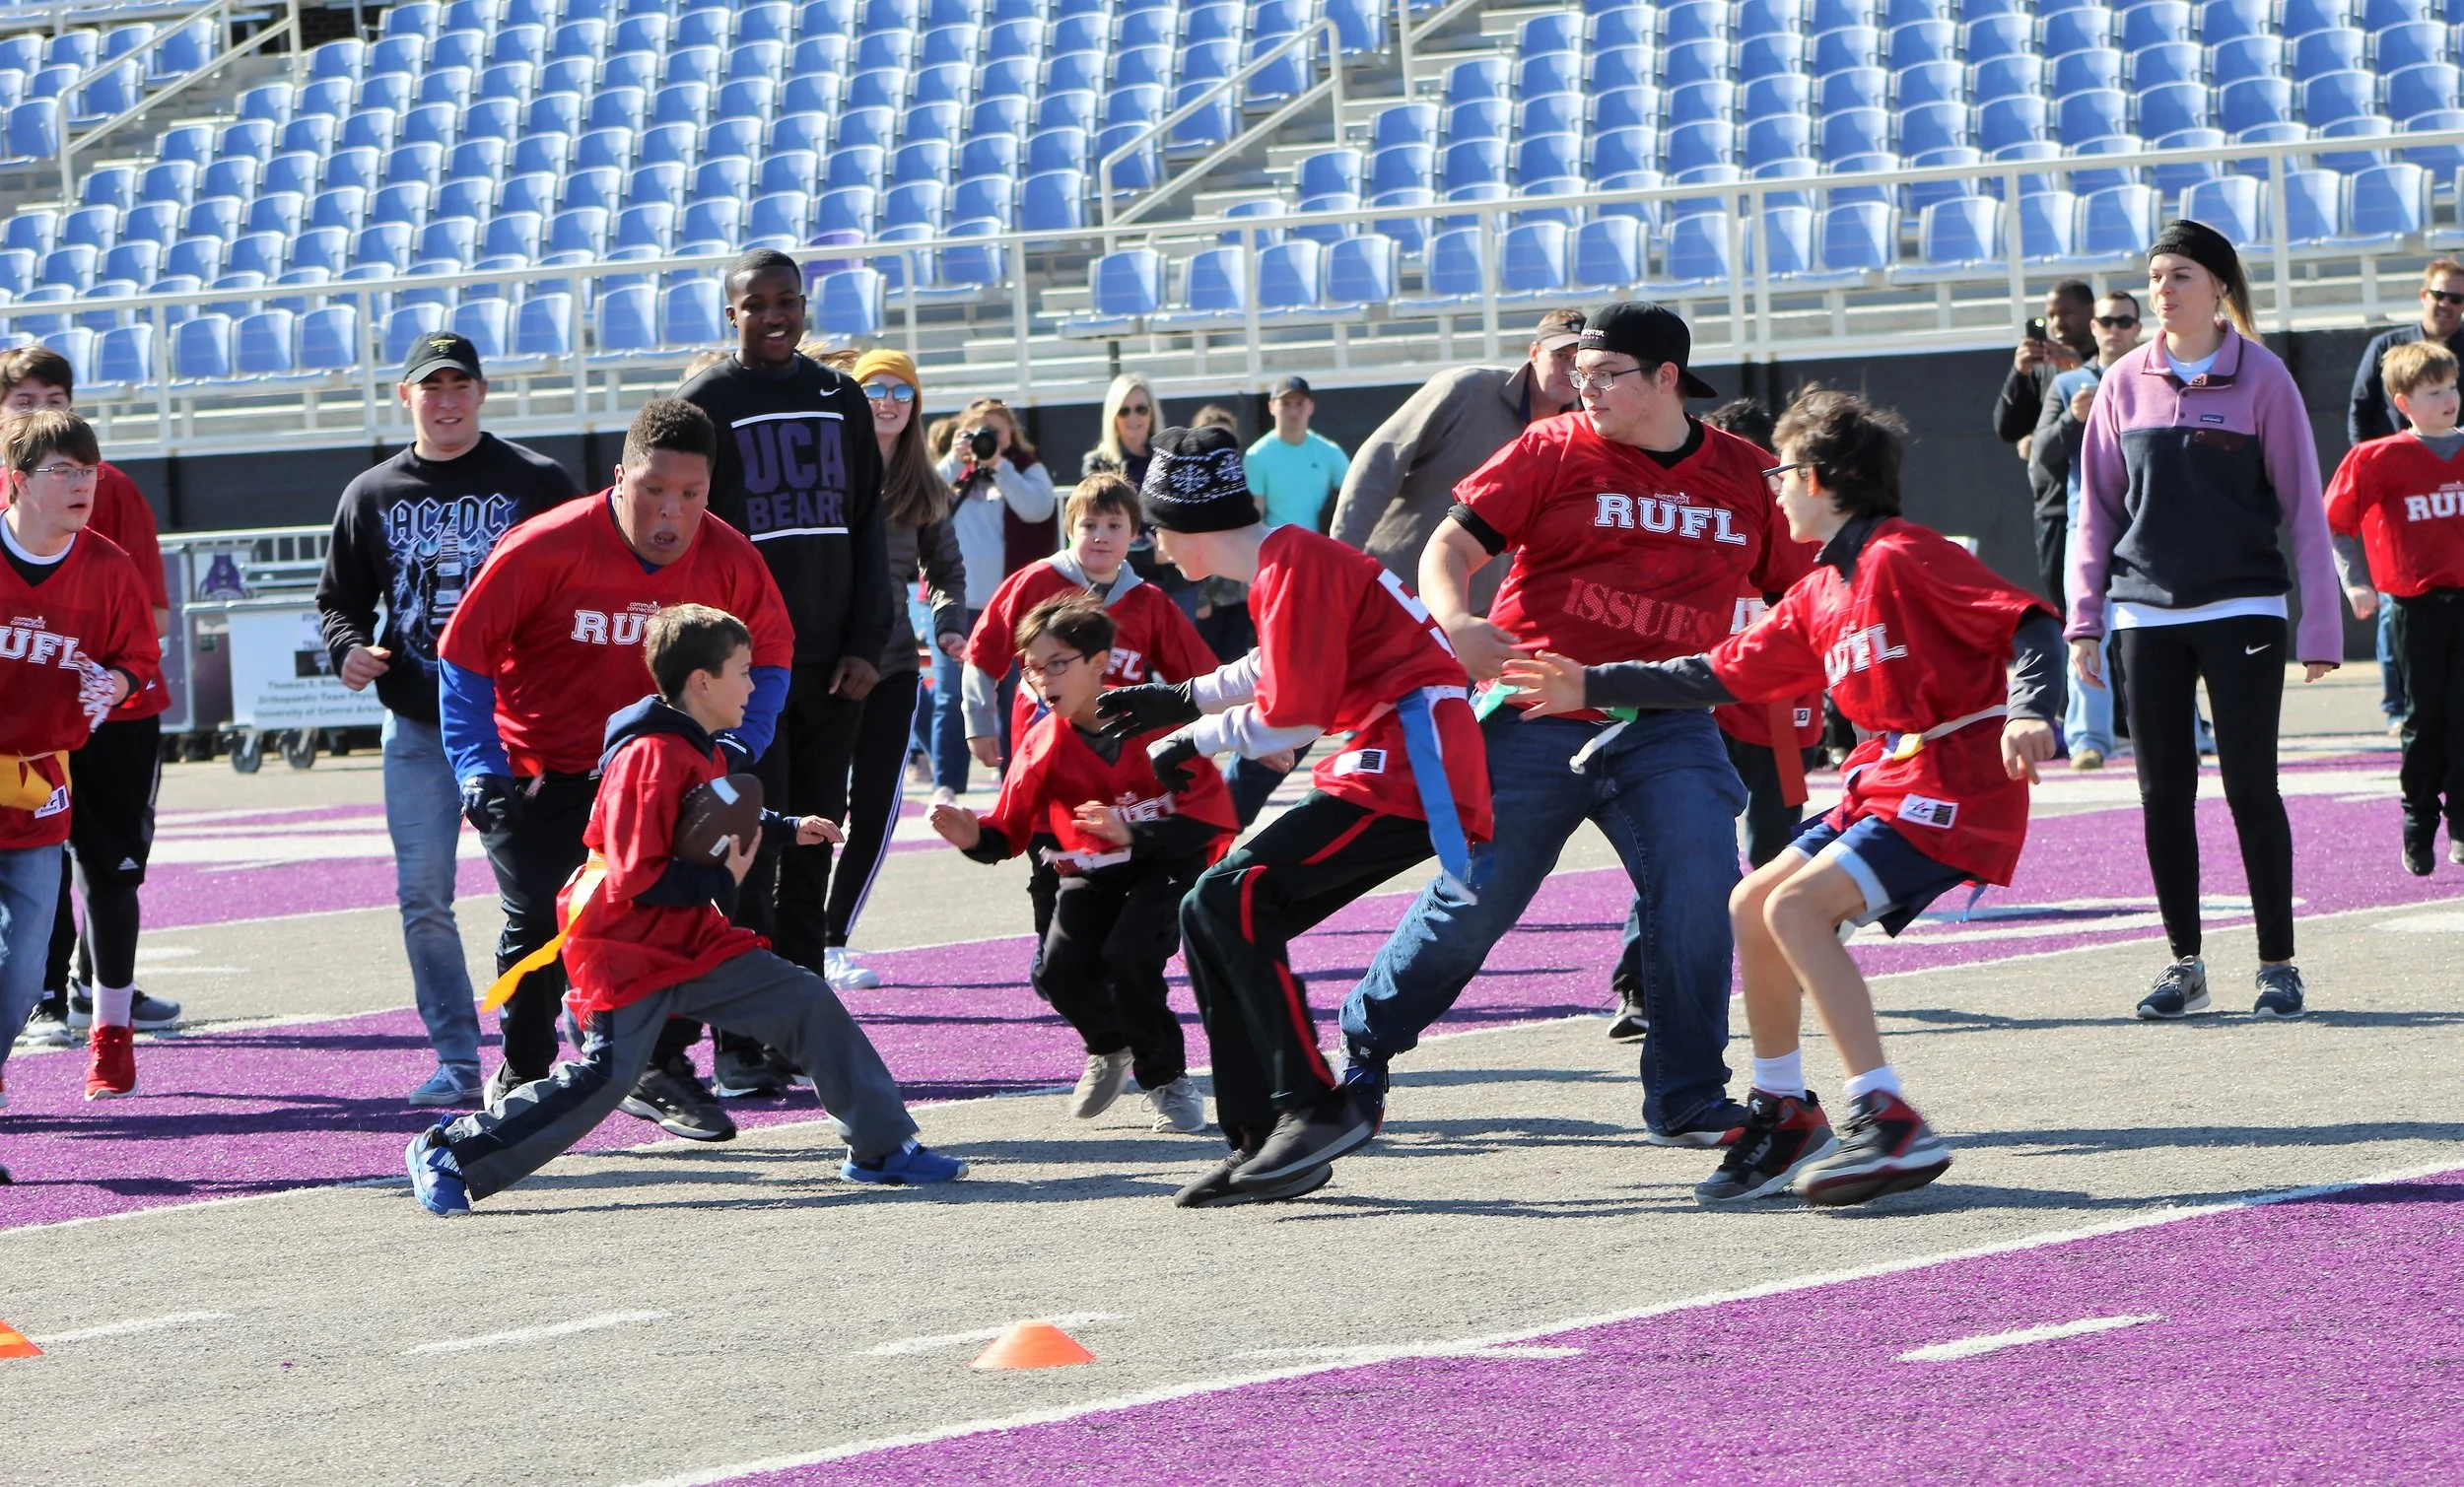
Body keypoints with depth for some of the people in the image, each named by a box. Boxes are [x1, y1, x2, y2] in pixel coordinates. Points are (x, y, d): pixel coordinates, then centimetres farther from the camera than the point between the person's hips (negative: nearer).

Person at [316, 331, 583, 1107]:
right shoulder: (373, 495, 11)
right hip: (418, 727, 3)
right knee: (423, 896, -2)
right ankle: (458, 1062, 4)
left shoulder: (538, 483, 2)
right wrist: (348, 646, -4)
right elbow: (340, 597, 18)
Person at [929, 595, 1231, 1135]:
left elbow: (1210, 818, -19)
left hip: (1169, 862, -4)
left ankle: (1166, 1080, -5)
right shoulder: (1043, 744, -5)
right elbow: (1010, 831, -4)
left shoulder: (1158, 721, -17)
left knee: (1129, 954, -30)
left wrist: (1133, 835, -31)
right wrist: (976, 837, -27)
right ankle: (1110, 1047, 16)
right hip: (1091, 873, 4)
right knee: (1058, 972, -20)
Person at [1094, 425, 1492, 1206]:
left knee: (1230, 900, -20)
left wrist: (1195, 740, -2)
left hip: (1411, 767, -10)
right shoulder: (1279, 564, 16)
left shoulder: (1296, 563, -12)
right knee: (1210, 918, 6)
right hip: (1379, 768, 10)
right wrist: (1182, 699, 34)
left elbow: (1295, 712, -16)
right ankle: (1262, 1140, 6)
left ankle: (1315, 1108, -19)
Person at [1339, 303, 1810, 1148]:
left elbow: (1800, 589, 16)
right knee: (1475, 898, 1)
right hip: (1535, 718, -2)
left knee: (1700, 885, -15)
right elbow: (1453, 545, -4)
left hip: (1666, 727, 2)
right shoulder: (1554, 451, 0)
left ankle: (1687, 1102, -3)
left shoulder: (1745, 476, 7)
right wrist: (1455, 619, -24)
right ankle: (1363, 1048, 24)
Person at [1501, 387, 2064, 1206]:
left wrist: (2031, 713, -34)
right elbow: (1722, 674, 20)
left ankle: (1888, 1123, -25)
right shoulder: (1818, 594, 16)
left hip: (1957, 781, -10)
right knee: (1752, 906, 10)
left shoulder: (1905, 557, -12)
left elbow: (2030, 622, -18)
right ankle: (1785, 1119, 19)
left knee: (1797, 907, -22)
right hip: (1888, 773, 10)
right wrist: (1592, 688, 21)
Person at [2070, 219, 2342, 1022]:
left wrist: (2320, 626, -7)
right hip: (2146, 616, 3)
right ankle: (2184, 965, 14)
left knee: (2251, 789, -2)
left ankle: (2278, 965, 5)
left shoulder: (2262, 378, -3)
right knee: (2165, 795, 5)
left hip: (2242, 611, -3)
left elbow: (2303, 505, -2)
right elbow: (2097, 510, 10)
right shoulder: (2126, 384, 6)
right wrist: (2084, 620, 3)